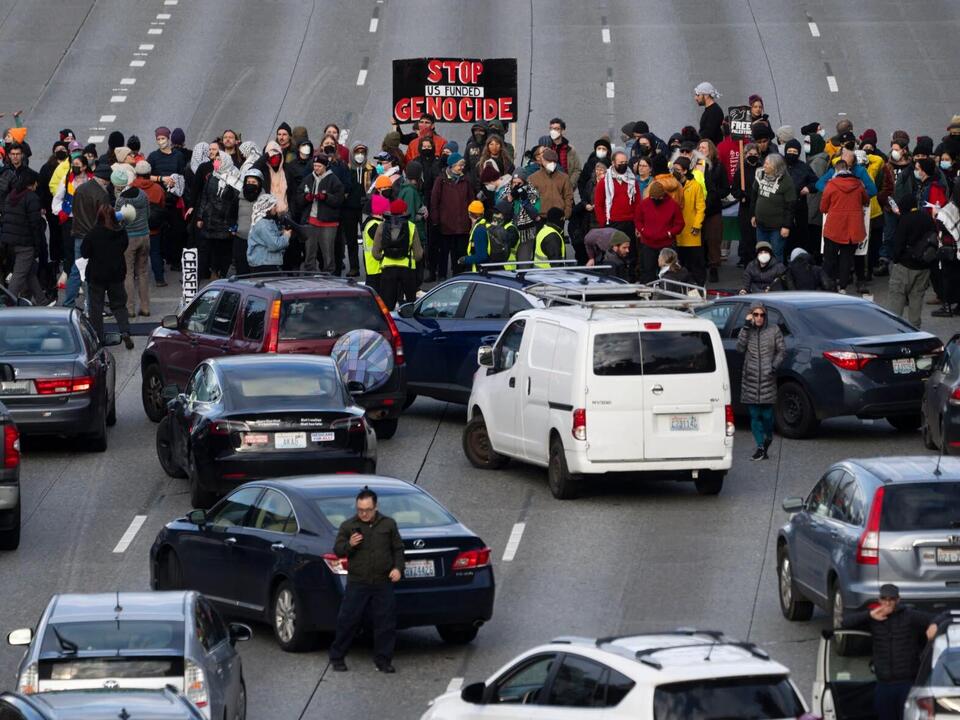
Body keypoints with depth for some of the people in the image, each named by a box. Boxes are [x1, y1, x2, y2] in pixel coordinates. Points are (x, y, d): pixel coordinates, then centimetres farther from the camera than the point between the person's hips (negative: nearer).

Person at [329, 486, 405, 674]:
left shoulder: (388, 524, 8)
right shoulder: (348, 526, 5)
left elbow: (398, 549, 13)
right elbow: (337, 550, 4)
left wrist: (398, 568, -1)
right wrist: (349, 545, -16)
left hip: (383, 585, 1)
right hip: (357, 584, -1)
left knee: (385, 623, 0)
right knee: (347, 622, 0)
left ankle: (383, 660, 10)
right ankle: (337, 658, 11)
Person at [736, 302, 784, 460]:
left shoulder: (774, 330, 4)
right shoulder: (747, 330, 7)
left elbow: (781, 351, 6)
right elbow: (740, 348, -8)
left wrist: (774, 366, -9)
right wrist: (746, 327, -12)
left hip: (767, 377, -1)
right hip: (750, 378, 1)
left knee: (767, 413, -2)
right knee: (754, 415, 0)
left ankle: (768, 437, 28)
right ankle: (761, 448, 4)